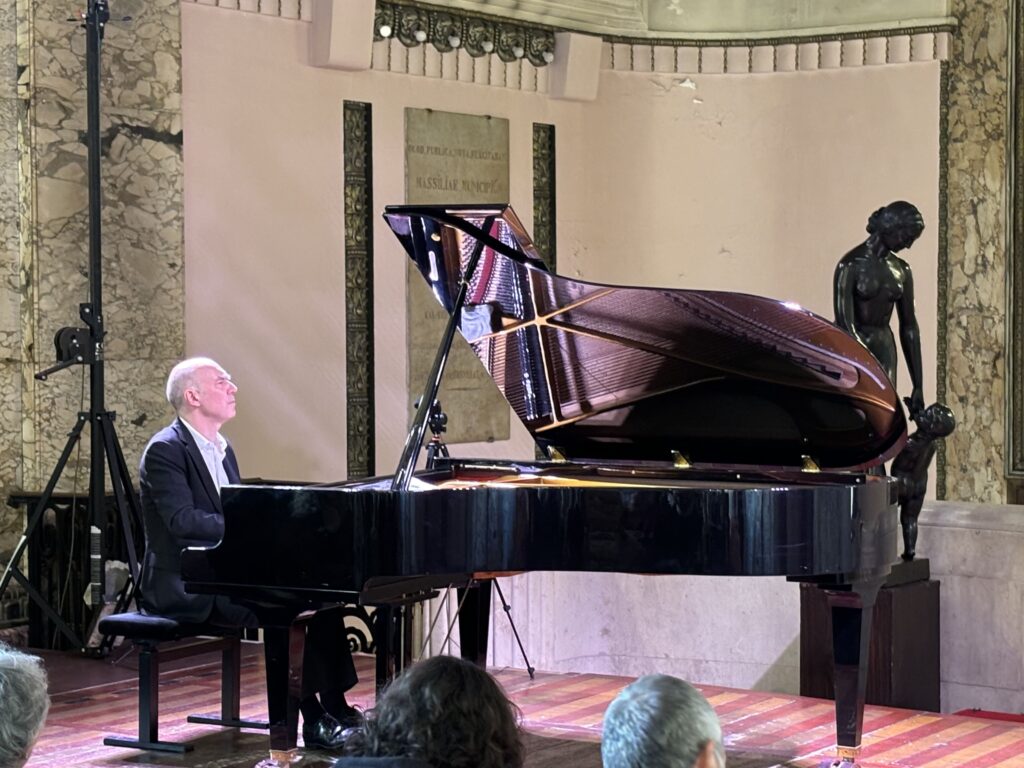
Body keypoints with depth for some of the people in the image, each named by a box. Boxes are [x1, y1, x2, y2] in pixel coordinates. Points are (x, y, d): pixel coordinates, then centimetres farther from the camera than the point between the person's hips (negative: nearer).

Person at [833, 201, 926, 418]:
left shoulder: (901, 270, 8)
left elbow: (909, 327, 11)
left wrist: (917, 386, 9)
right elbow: (844, 323, -17)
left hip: (884, 347, 6)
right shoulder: (852, 264, -12)